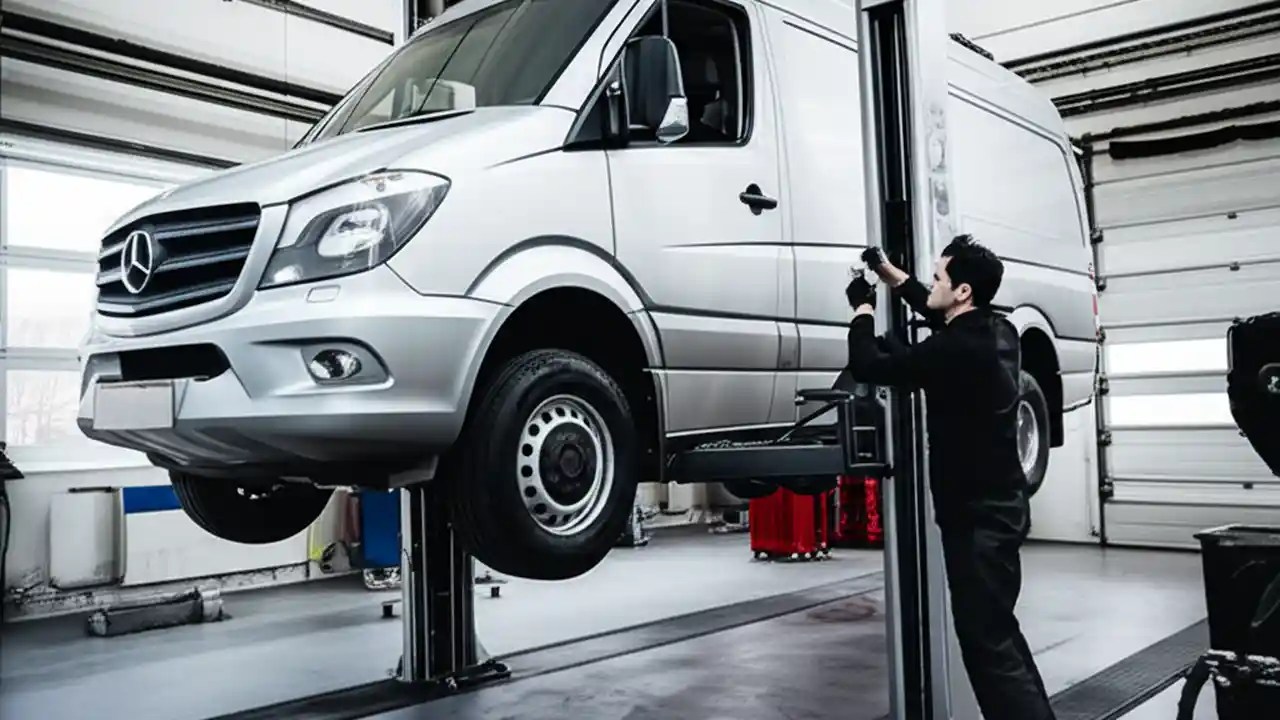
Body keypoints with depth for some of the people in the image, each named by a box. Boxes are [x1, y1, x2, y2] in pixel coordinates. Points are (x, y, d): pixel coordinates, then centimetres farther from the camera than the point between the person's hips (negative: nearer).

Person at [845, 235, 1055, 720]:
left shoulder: (956, 350, -23)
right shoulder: (995, 332, 4)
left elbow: (868, 367, -17)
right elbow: (937, 312, 25)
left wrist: (862, 308, 0)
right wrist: (888, 271, 23)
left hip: (978, 517, -10)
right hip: (998, 506, 10)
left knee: (987, 643, -6)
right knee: (998, 632, 22)